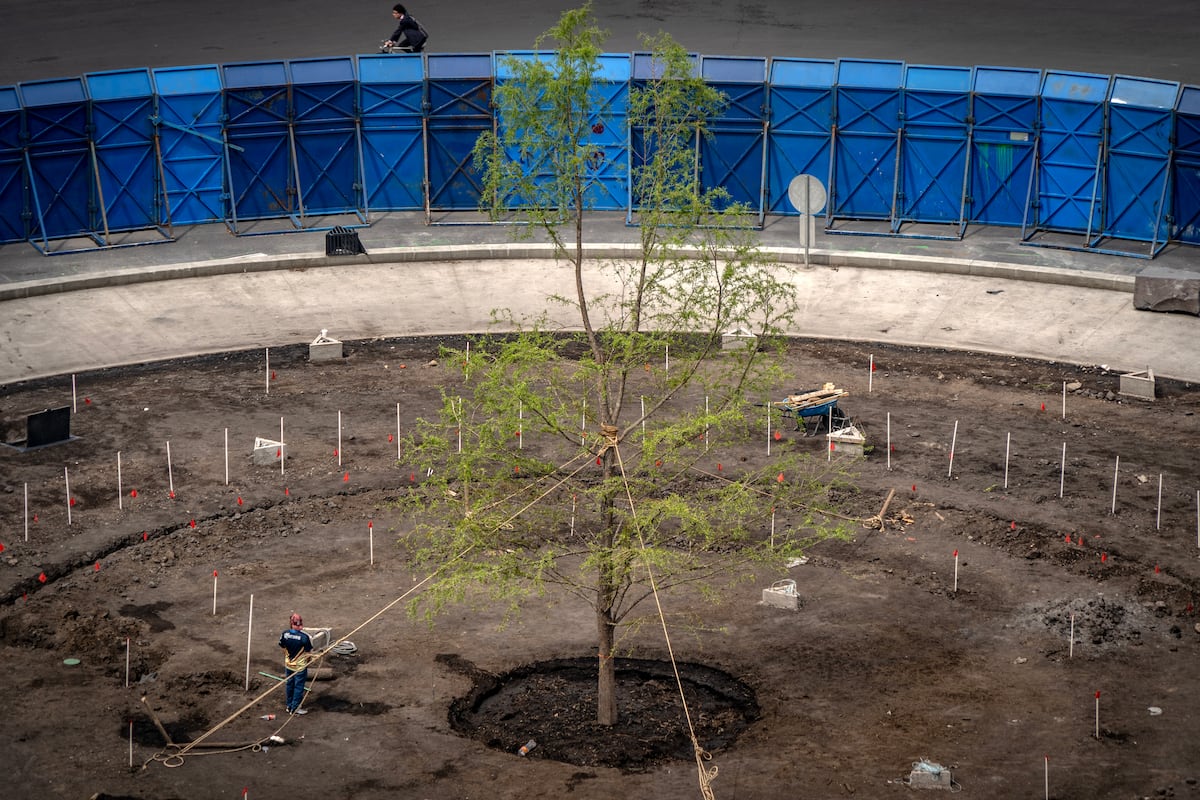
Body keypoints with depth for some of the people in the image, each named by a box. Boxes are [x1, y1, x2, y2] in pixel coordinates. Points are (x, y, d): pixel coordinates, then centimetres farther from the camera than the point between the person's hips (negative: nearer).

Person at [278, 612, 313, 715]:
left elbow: (283, 648, 2)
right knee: (298, 686, 9)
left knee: (290, 685, 20)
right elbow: (309, 652, -15)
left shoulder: (284, 634, -12)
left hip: (288, 664, 5)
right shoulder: (304, 637, -26)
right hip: (300, 666, -5)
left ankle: (289, 706, 32)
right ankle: (295, 708, 17)